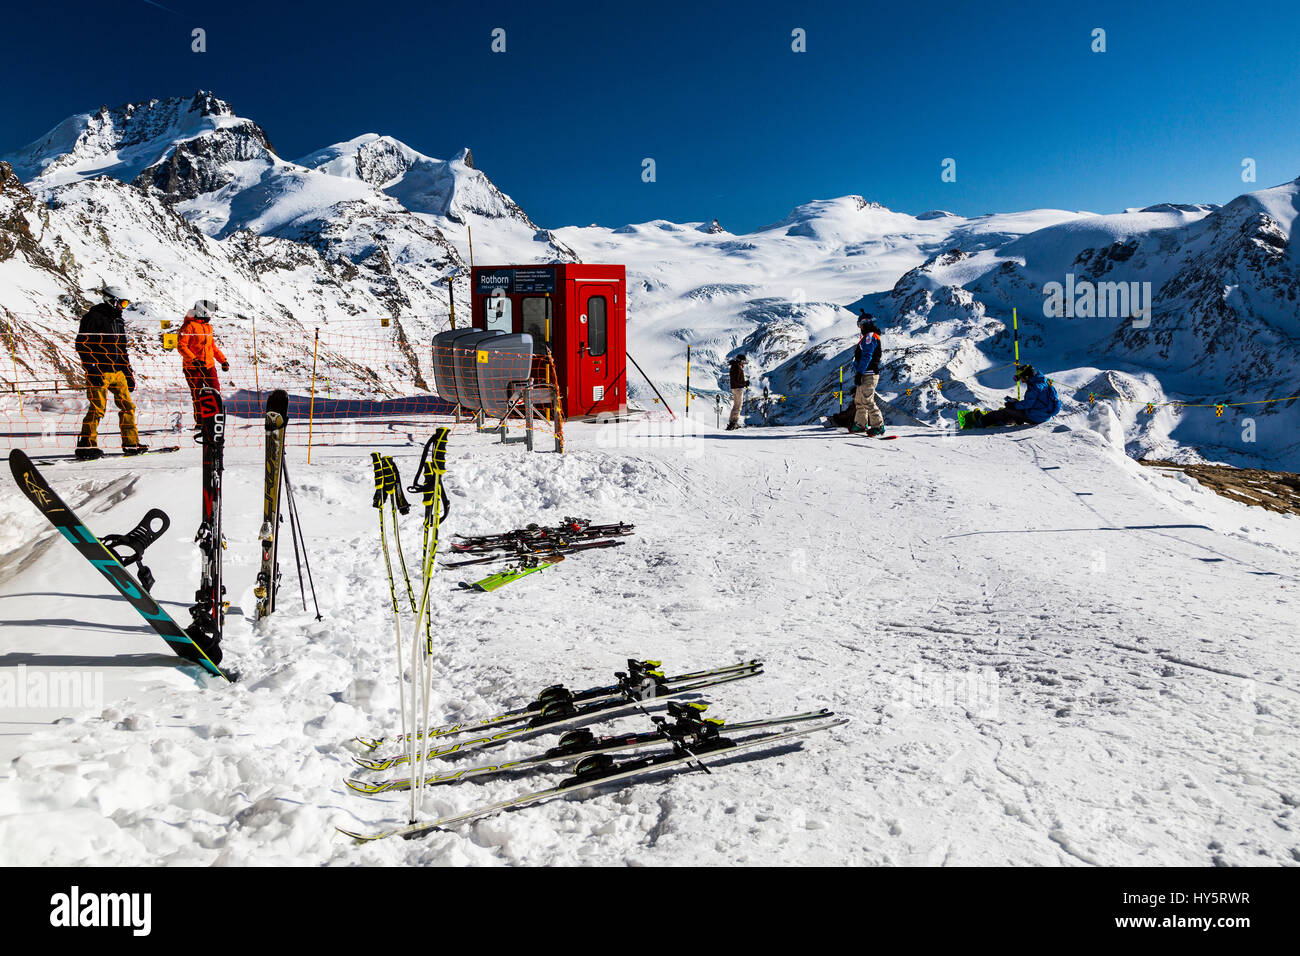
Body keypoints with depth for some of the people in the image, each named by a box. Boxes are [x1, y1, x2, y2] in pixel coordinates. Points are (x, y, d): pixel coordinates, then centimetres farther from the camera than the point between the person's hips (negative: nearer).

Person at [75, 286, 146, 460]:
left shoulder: (118, 320, 19)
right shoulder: (94, 317, -6)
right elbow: (81, 345, -12)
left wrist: (129, 373, 21)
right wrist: (92, 370, -19)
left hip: (117, 372, 8)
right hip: (99, 372, -8)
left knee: (127, 406, 5)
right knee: (97, 408, -10)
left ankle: (131, 444, 11)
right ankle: (86, 445, -4)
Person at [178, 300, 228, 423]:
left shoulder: (208, 326, 15)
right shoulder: (189, 326, -8)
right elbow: (181, 345, -15)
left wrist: (223, 360, 17)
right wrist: (194, 360, -24)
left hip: (209, 366, 6)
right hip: (193, 367, -6)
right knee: (198, 395, 0)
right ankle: (200, 422, 8)